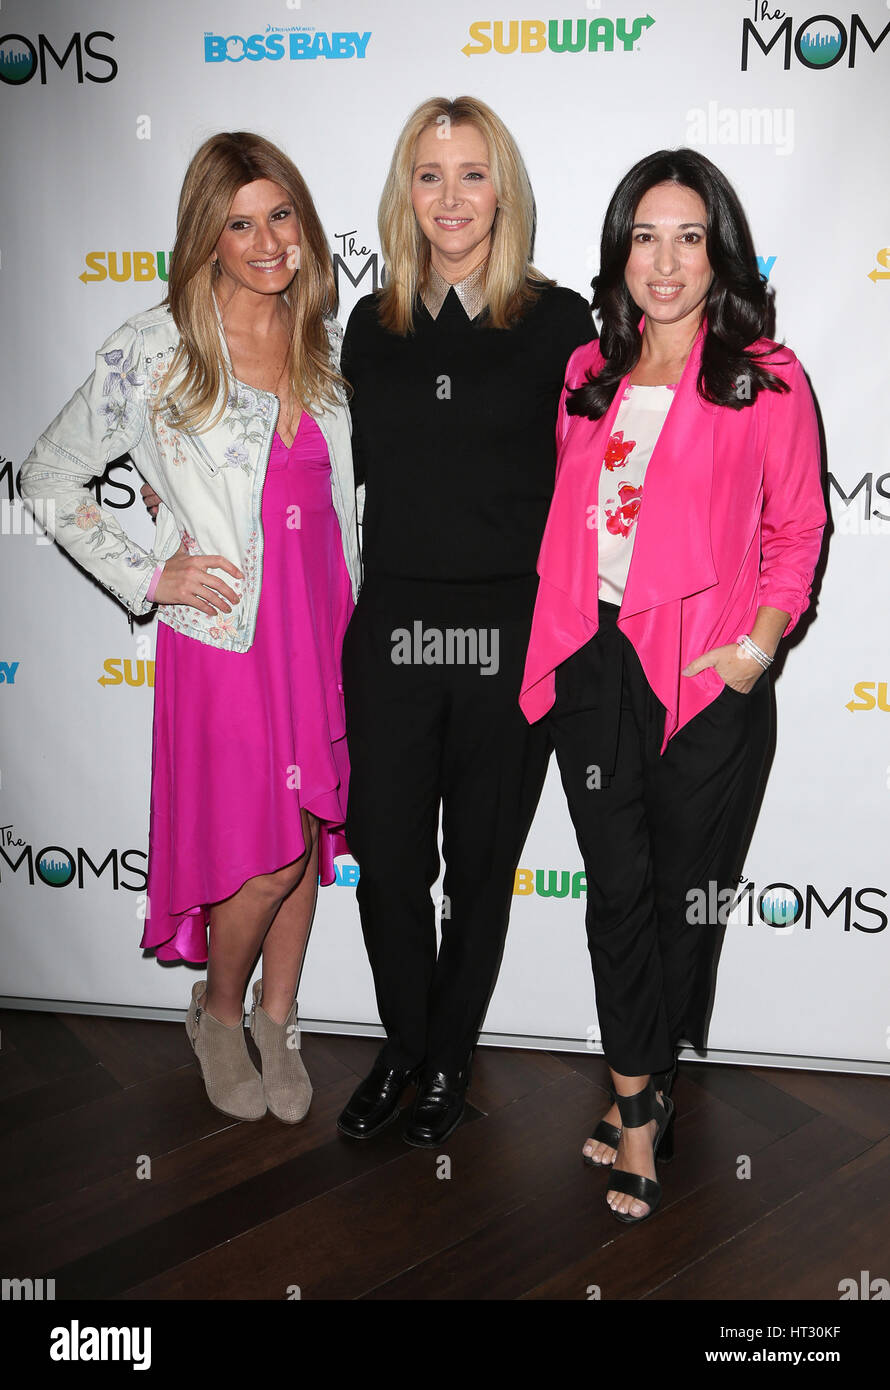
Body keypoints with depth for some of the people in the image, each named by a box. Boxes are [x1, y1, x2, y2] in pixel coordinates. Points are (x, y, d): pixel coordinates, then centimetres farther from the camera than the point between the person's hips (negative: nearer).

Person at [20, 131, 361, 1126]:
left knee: (310, 838, 11)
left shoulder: (325, 338, 7)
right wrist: (145, 576, -6)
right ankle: (218, 1016, 27)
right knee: (264, 855, -2)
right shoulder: (155, 350, -8)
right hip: (224, 631, -5)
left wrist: (349, 613, 11)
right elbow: (50, 475, -1)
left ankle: (278, 1026, 32)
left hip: (324, 620, 5)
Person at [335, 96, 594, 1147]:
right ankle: (402, 1042, 33)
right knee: (386, 859, 8)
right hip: (391, 627, 3)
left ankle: (451, 1056, 33)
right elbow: (353, 478, 14)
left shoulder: (558, 322, -1)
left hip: (512, 631, -2)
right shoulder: (371, 327, 8)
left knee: (481, 863, 11)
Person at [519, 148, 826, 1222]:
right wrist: (558, 639, 8)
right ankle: (640, 1108, 21)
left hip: (706, 676, -3)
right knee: (616, 884, 7)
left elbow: (797, 532, 0)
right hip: (594, 663, 4)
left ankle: (638, 1089, 29)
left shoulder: (765, 377, -1)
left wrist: (759, 644, -12)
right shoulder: (588, 373, 12)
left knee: (686, 888, 8)